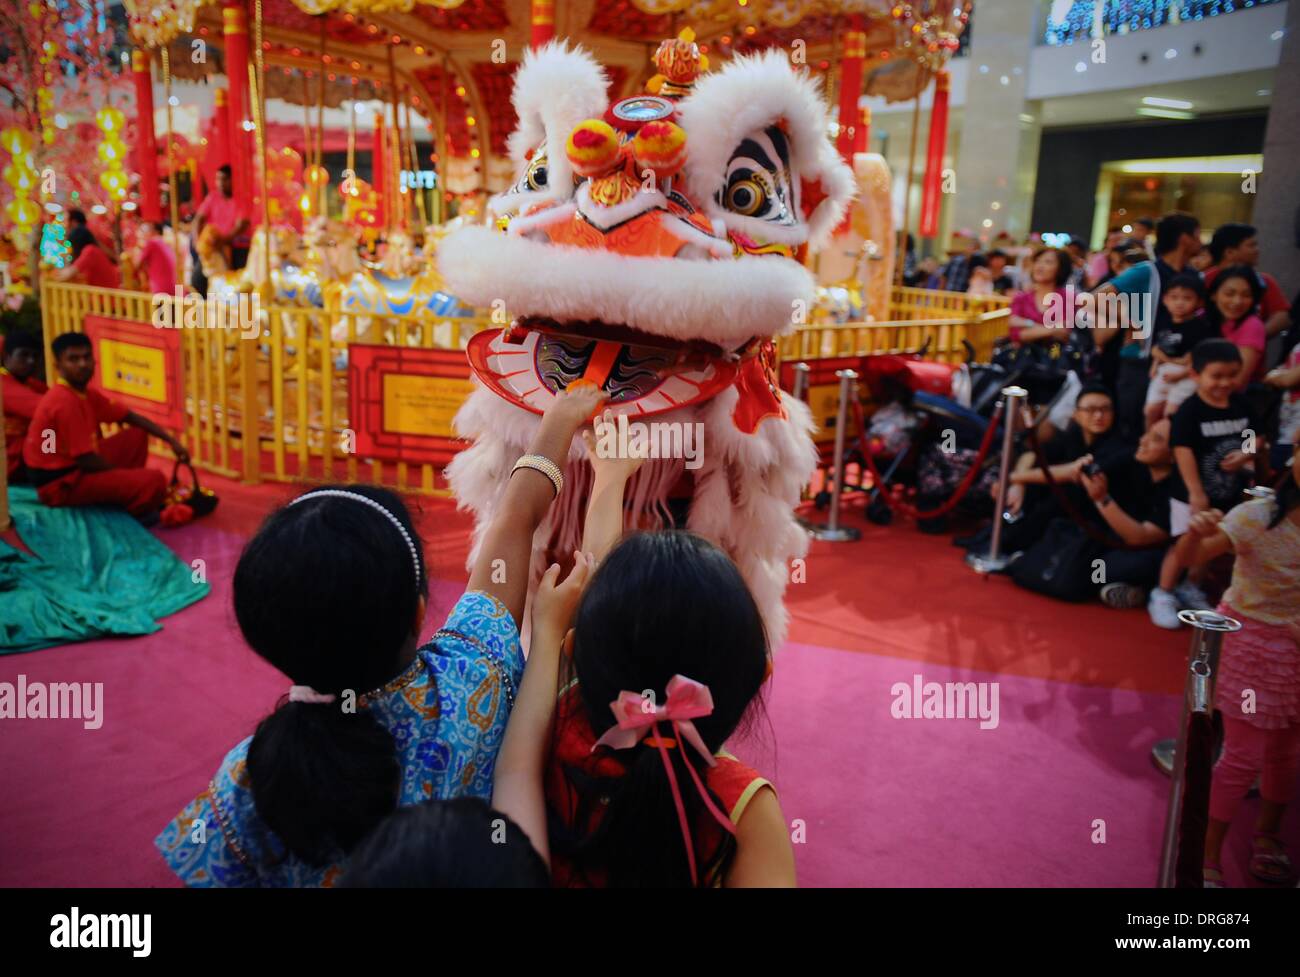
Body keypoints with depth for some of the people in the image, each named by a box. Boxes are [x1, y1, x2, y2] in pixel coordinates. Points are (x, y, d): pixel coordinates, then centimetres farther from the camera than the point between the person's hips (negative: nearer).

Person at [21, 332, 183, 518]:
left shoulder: (86, 395, 6)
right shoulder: (65, 402, -23)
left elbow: (131, 417, 14)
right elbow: (86, 461, -23)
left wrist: (171, 440, 4)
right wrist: (127, 473, -8)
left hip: (78, 466, 10)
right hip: (61, 483, -10)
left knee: (137, 434, 18)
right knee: (154, 480, -25)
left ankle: (120, 491, 12)